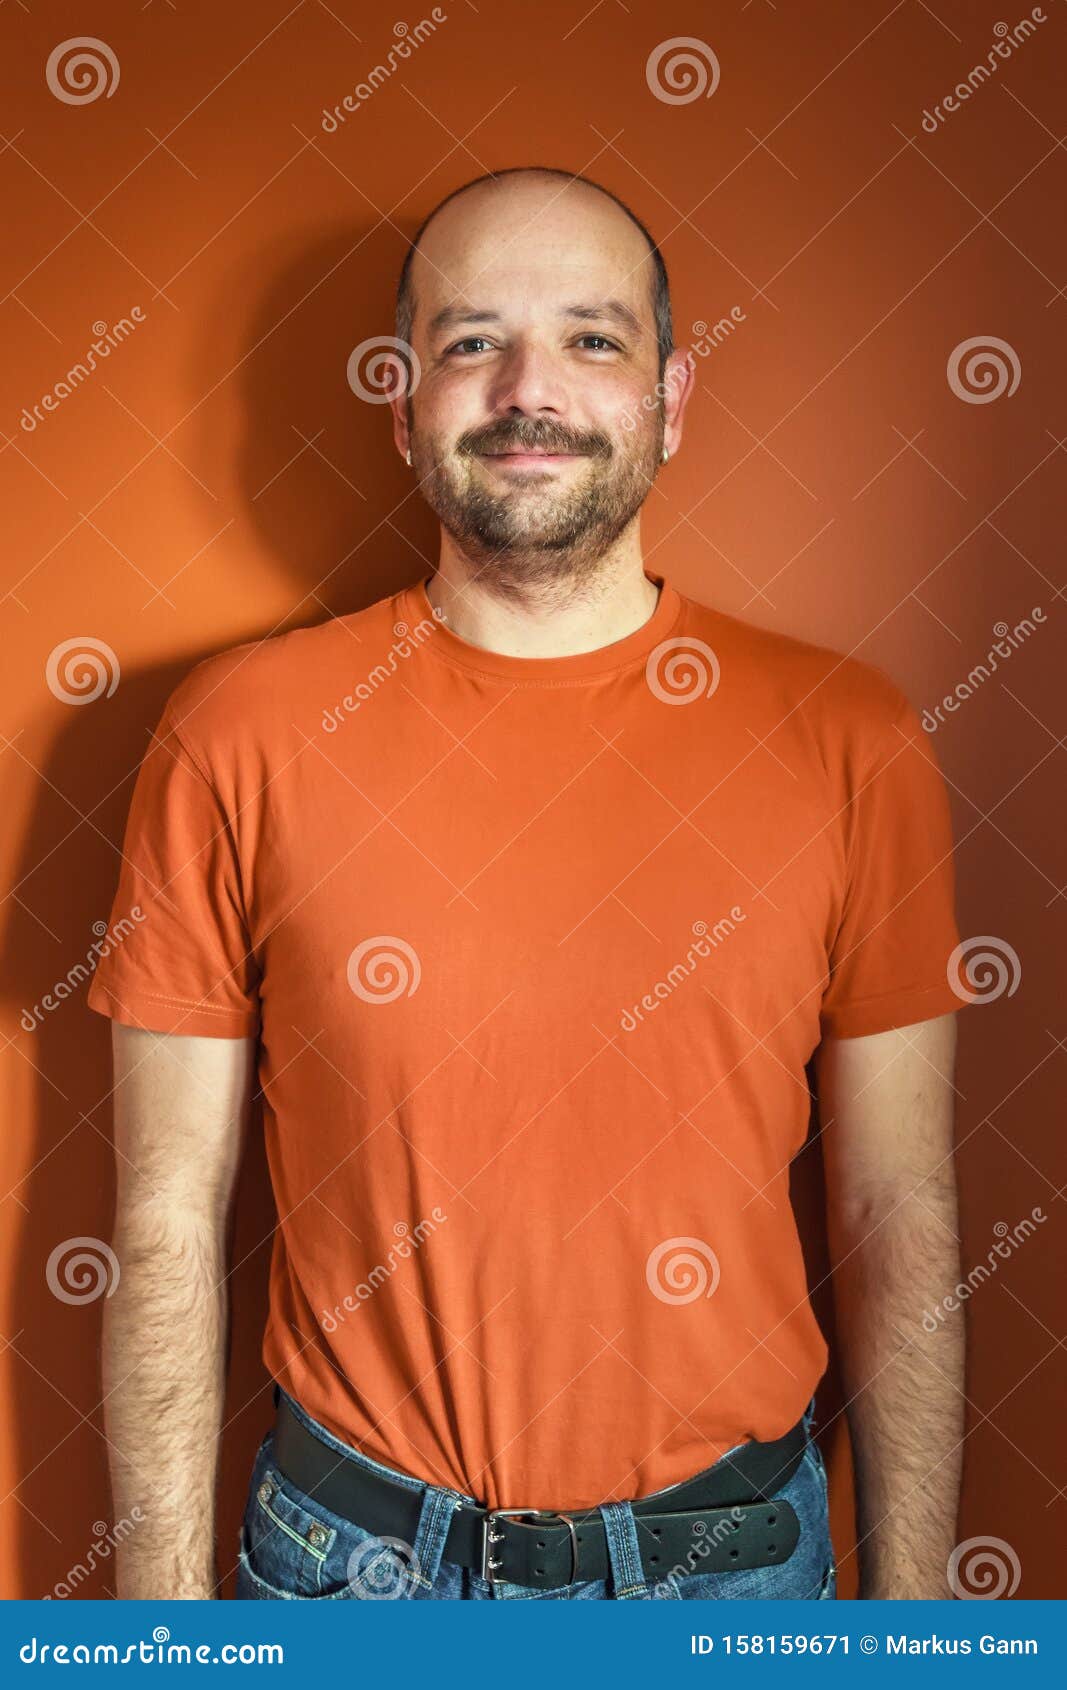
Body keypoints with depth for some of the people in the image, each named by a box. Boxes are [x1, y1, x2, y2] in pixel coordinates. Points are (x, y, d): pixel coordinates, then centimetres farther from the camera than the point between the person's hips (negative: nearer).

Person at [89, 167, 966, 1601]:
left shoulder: (848, 739, -9)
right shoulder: (240, 733, -11)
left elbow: (901, 1222, -3)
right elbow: (171, 1223, -6)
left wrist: (914, 1615, 1)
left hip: (733, 1542, 1)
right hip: (352, 1549, 0)